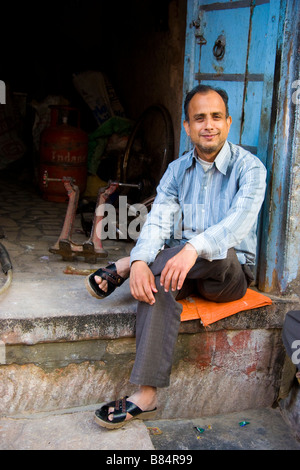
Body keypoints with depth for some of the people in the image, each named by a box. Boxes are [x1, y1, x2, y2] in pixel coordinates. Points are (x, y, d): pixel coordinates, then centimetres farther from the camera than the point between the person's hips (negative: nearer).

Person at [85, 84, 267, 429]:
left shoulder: (249, 167, -7)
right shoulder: (177, 170, 6)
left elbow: (240, 221, -26)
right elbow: (157, 222, -8)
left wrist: (194, 248, -46)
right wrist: (140, 261, -31)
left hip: (230, 275, -3)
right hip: (182, 268, 3)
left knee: (217, 251, -37)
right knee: (157, 280, -31)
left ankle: (119, 269, -21)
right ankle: (146, 396, -31)